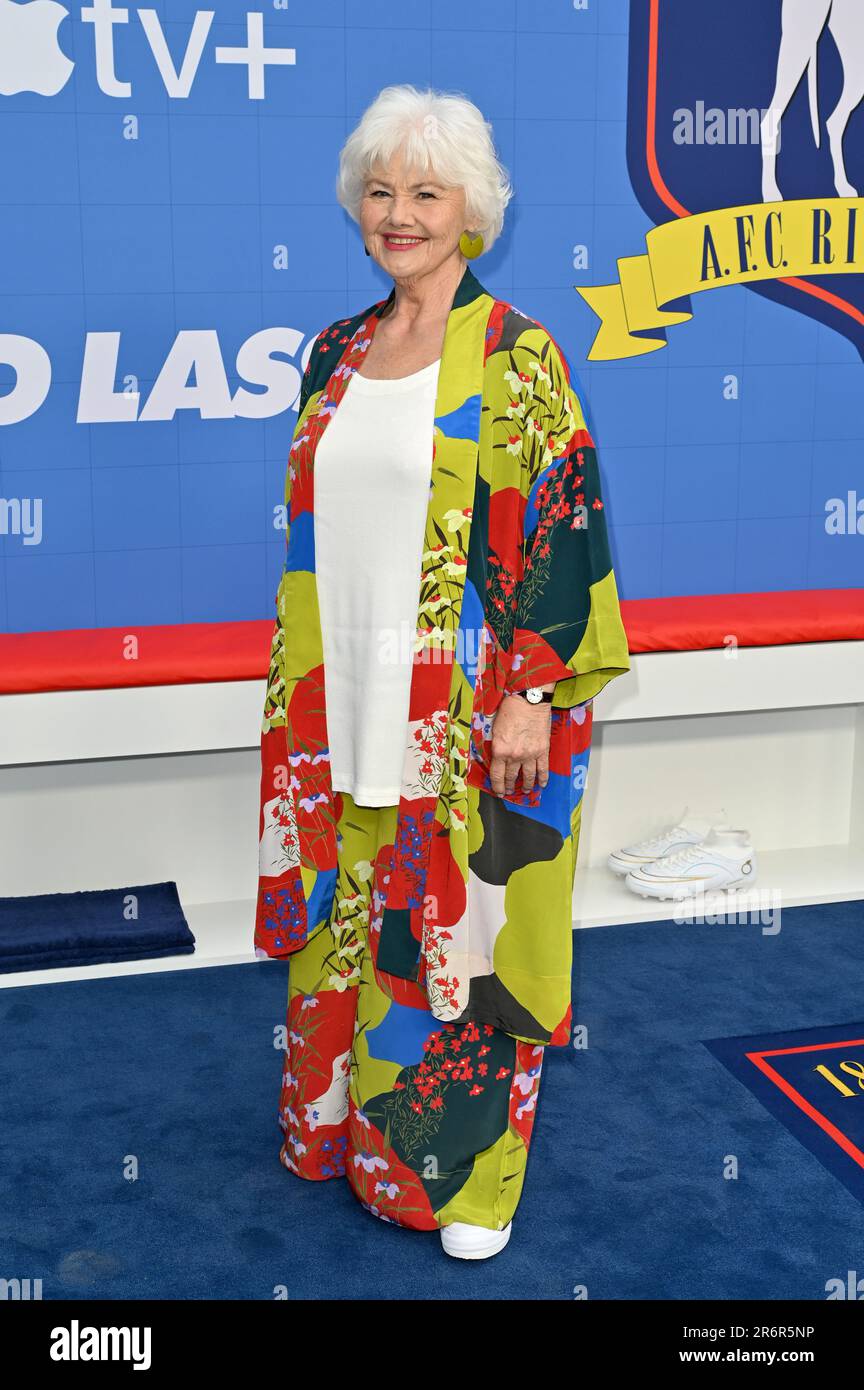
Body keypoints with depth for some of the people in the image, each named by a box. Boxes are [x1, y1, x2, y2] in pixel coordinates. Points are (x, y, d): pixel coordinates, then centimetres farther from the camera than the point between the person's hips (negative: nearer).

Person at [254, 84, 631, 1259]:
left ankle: (469, 1167, 22)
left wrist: (535, 691, -15)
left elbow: (563, 529, -10)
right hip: (345, 704, 5)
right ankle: (347, 1121, 35)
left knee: (461, 925, 4)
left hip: (469, 711, -5)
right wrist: (299, 687, 14)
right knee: (350, 917, 15)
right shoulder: (337, 353, 9)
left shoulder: (514, 356, -8)